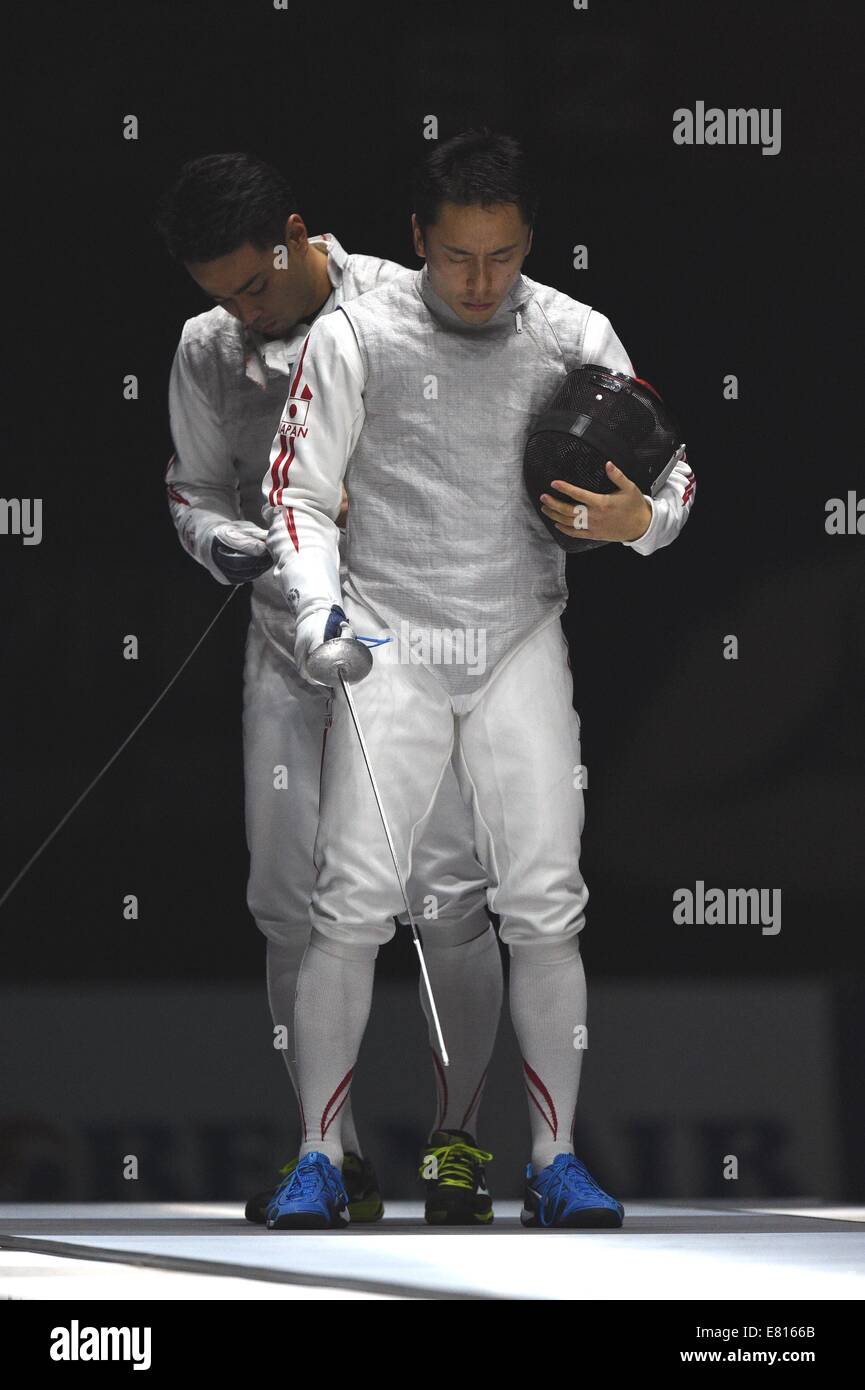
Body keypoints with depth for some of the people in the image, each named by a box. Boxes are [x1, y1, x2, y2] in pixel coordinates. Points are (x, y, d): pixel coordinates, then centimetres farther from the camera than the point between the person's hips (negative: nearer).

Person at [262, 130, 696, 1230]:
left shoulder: (575, 338, 3)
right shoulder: (357, 337, -2)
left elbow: (670, 472, 6)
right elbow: (297, 489, 1)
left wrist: (641, 518, -17)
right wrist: (316, 606, -16)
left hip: (523, 644, 2)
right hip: (391, 640, -2)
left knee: (546, 905, -6)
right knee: (354, 902, -10)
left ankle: (555, 1159, 3)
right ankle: (319, 1157, -2)